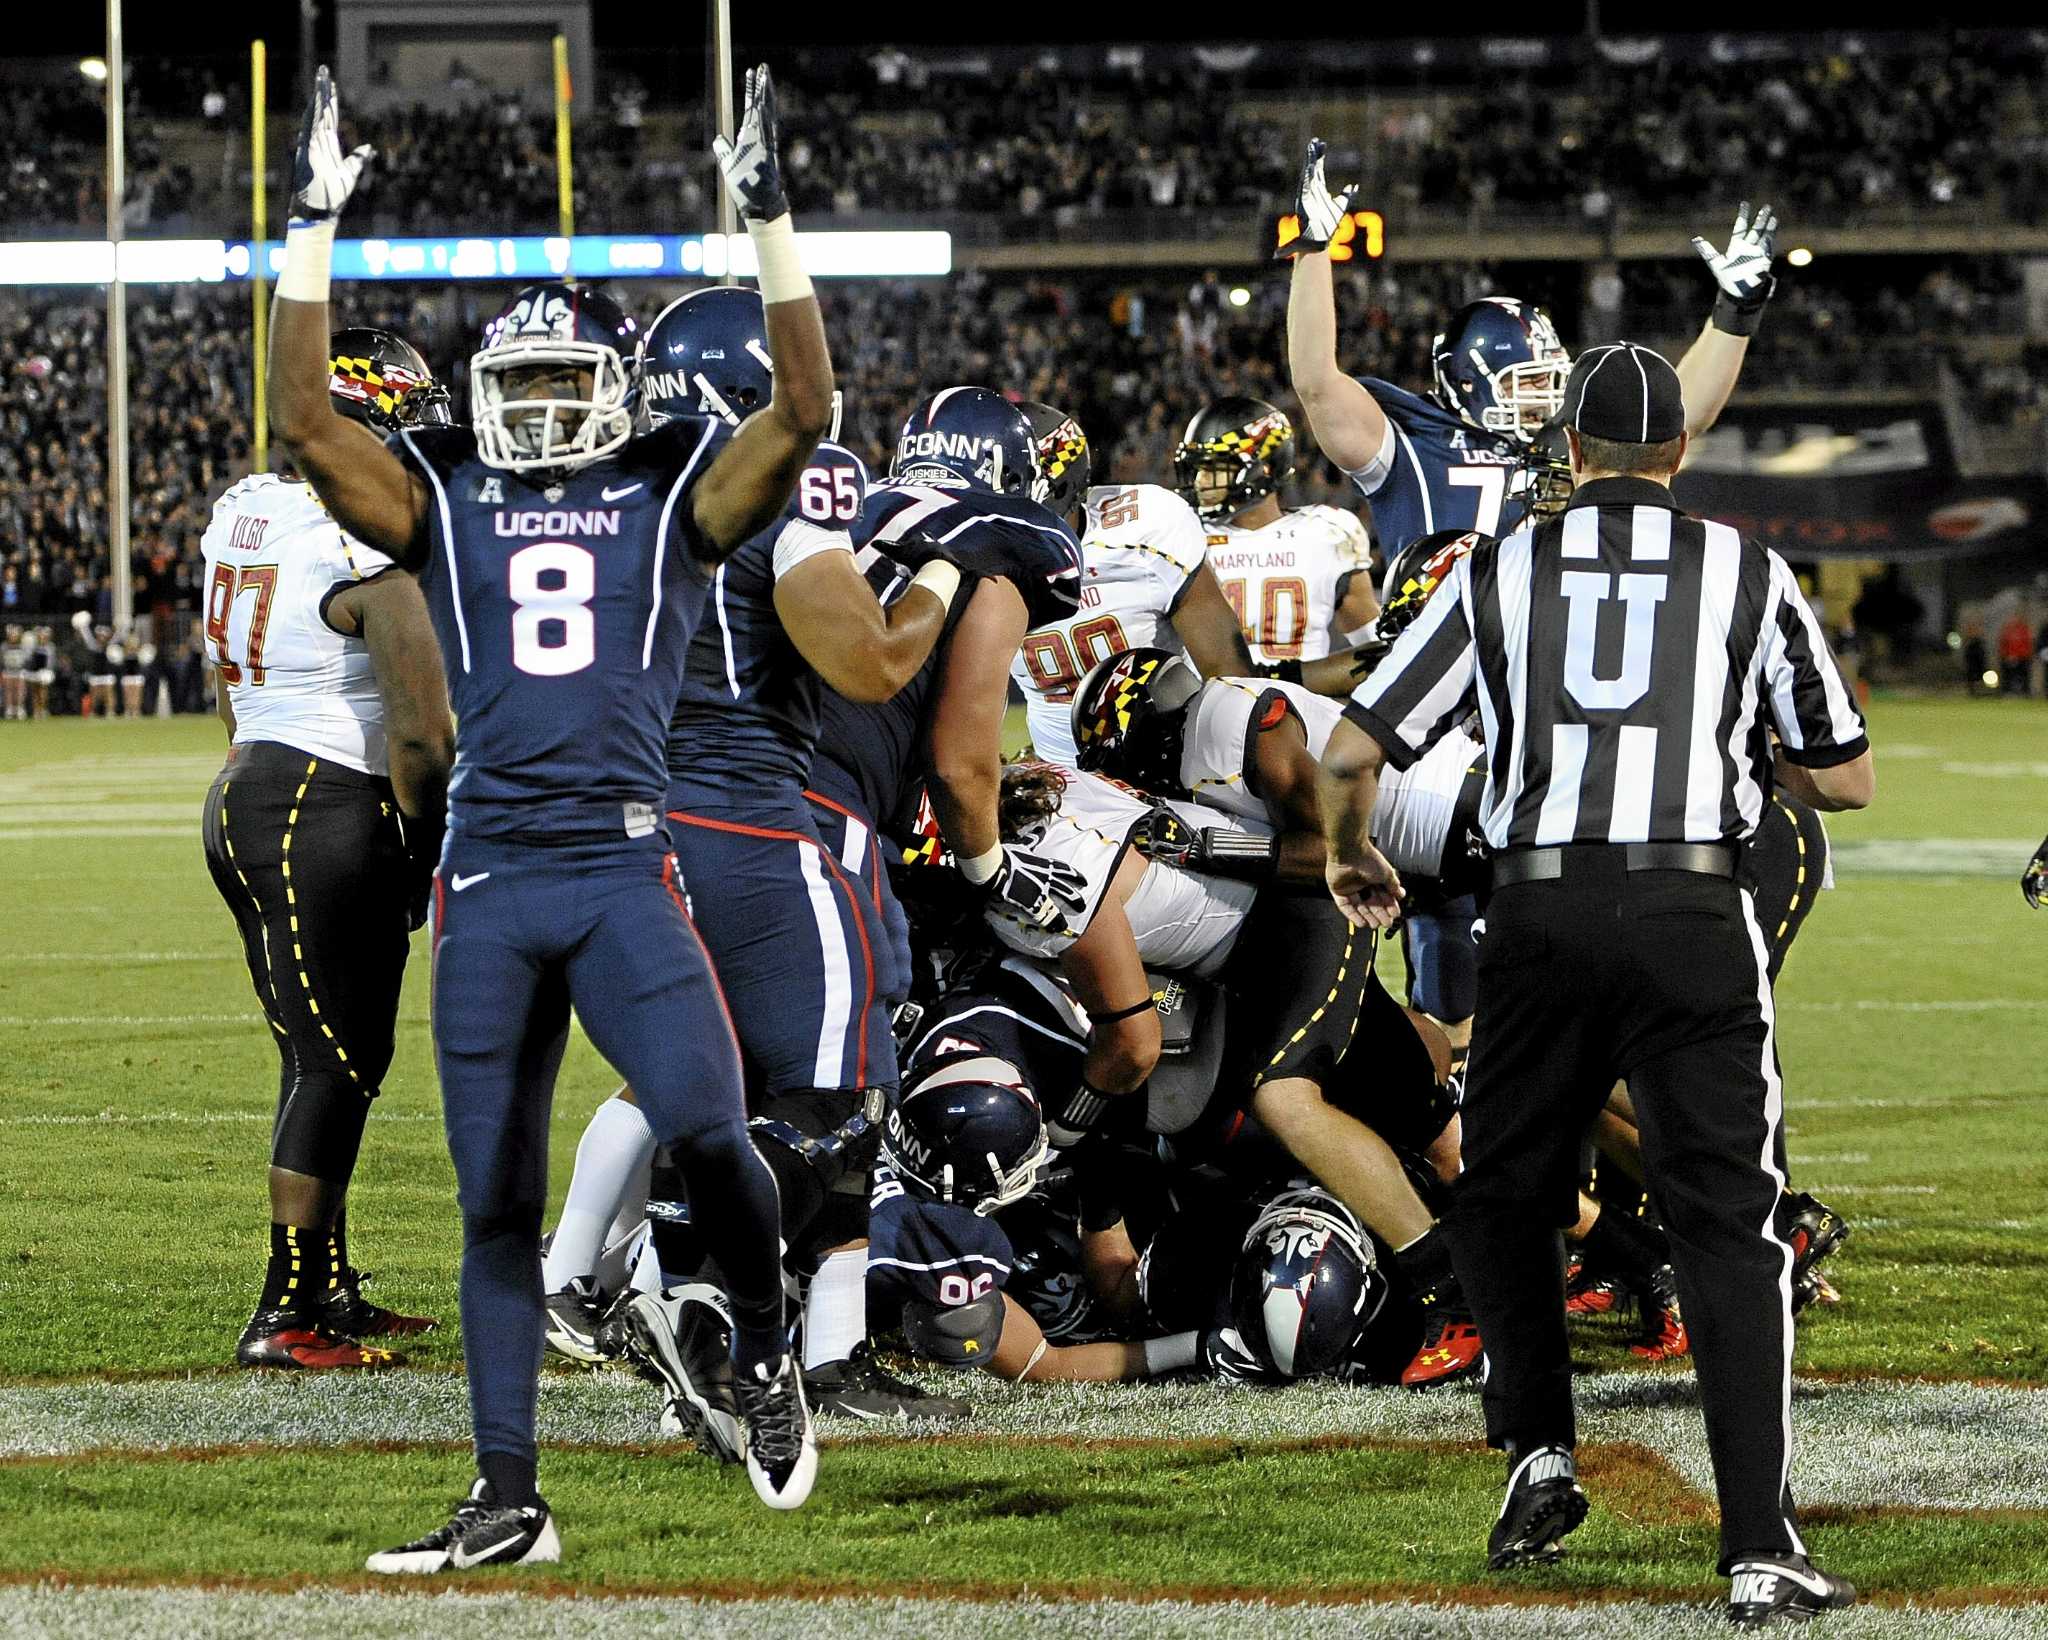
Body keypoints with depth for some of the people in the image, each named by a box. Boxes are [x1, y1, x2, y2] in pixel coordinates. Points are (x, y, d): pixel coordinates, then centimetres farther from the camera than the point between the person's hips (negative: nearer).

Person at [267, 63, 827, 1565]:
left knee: (706, 1126, -22)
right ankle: (508, 1503, 10)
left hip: (624, 865, -2)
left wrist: (771, 221, -9)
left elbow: (804, 411, -5)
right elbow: (303, 421, 0)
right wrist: (316, 230, -3)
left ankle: (766, 1351, 7)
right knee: (497, 1202, 5)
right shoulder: (442, 502, 12)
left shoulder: (675, 498, 9)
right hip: (488, 878, 2)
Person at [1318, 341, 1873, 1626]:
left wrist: (1352, 859, 31)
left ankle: (1540, 1451, 13)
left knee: (1504, 1196, 23)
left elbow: (1351, 754, 10)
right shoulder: (1748, 578, 9)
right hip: (1693, 916, -1)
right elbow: (1847, 782, 15)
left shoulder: (1498, 575, 10)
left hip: (1540, 912, 1)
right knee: (1727, 1228, 0)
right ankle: (1762, 1549, -8)